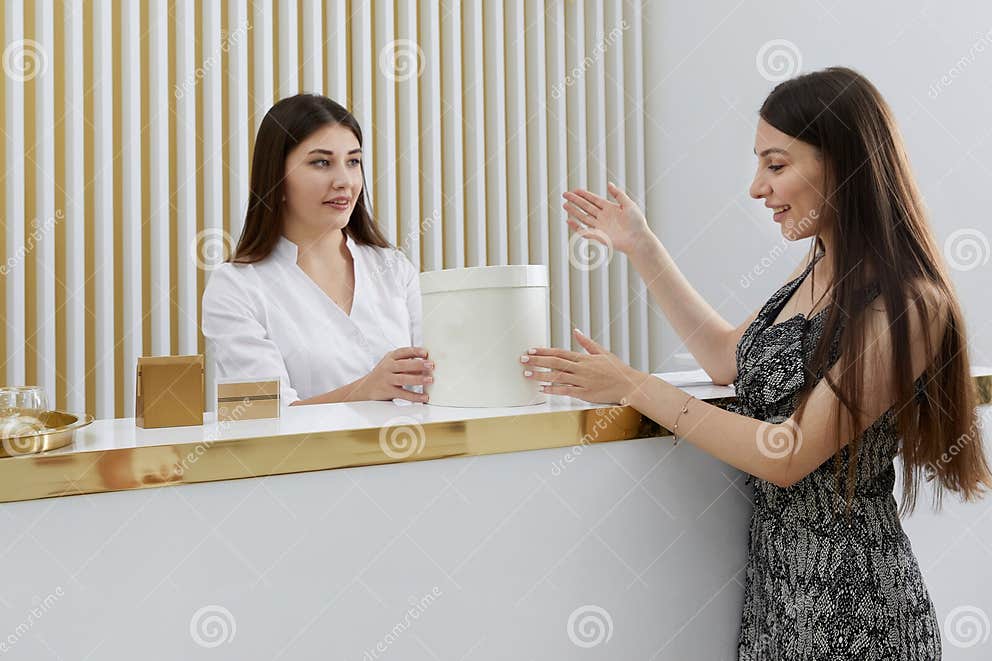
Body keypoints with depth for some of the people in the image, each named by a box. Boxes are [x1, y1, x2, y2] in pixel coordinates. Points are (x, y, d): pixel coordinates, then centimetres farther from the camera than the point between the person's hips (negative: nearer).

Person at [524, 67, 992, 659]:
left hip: (845, 594, -7)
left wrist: (634, 387, -21)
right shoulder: (822, 268, 4)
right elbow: (729, 358, 10)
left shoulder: (904, 306, -22)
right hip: (779, 567, 7)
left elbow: (790, 458, -23)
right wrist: (640, 247, 9)